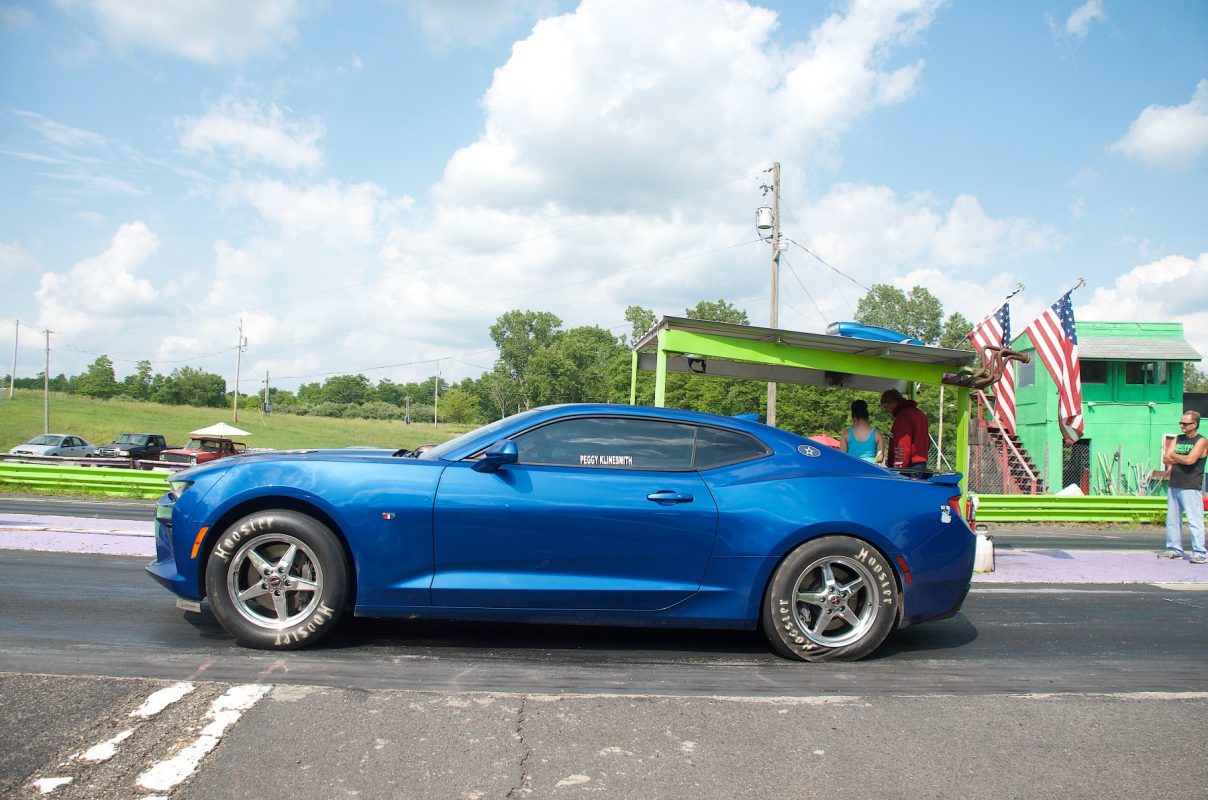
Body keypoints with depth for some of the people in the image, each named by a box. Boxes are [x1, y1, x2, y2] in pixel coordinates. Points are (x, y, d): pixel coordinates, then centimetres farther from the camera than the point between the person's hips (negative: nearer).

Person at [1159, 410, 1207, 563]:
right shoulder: (1178, 439, 15)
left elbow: (1190, 460, -18)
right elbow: (1166, 459, 7)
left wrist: (1174, 455, -2)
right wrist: (1182, 459, -8)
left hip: (1191, 488, -7)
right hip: (1174, 486, 7)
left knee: (1194, 521, -9)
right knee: (1172, 520, 10)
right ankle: (1174, 549, 19)